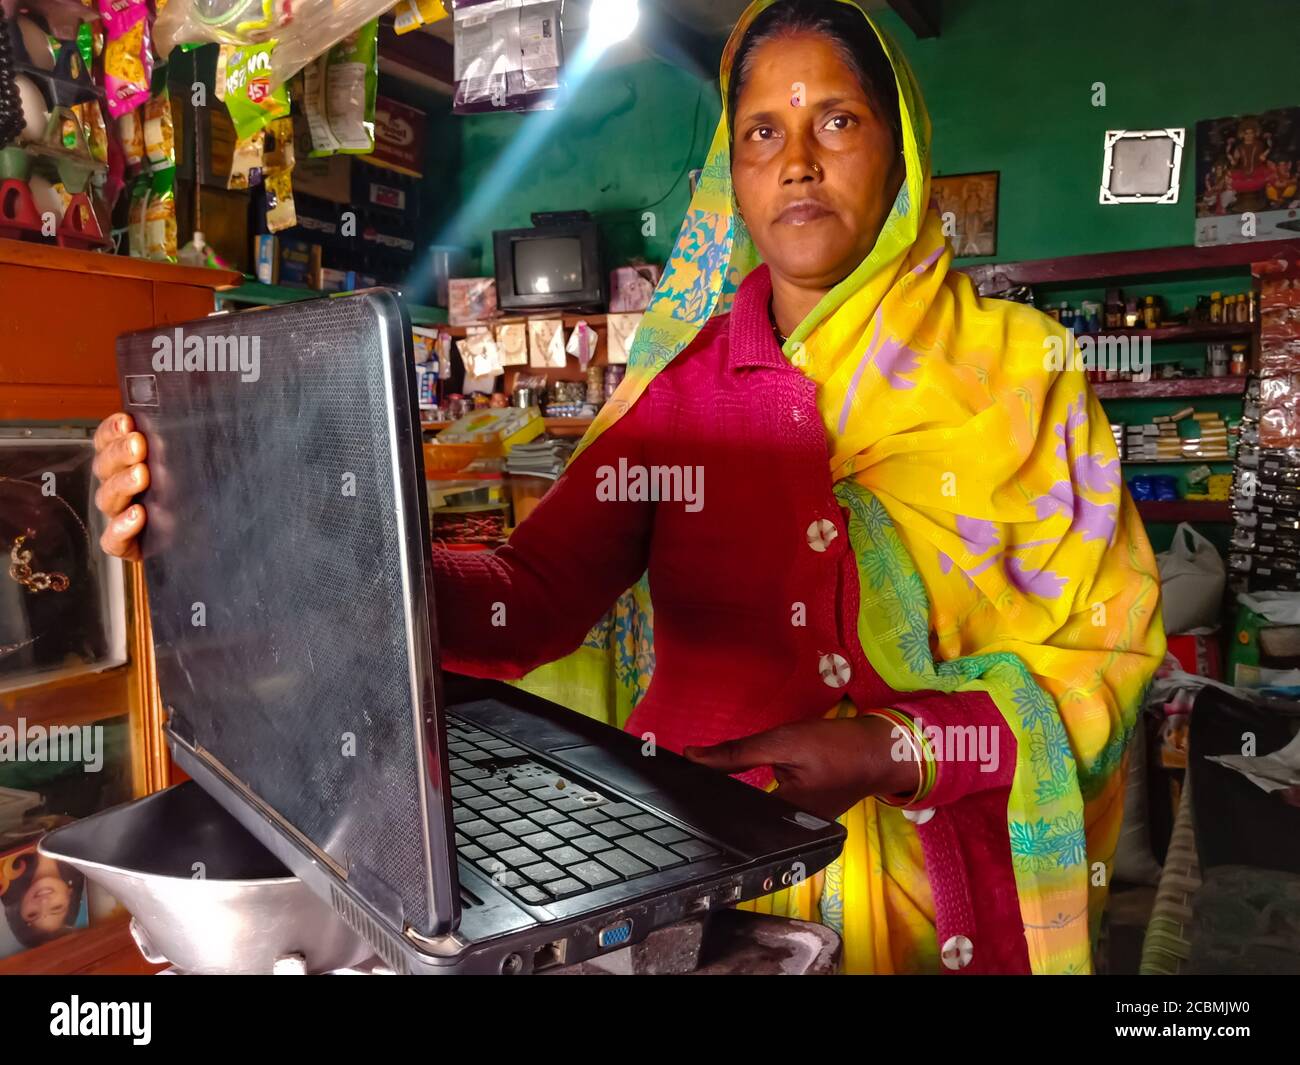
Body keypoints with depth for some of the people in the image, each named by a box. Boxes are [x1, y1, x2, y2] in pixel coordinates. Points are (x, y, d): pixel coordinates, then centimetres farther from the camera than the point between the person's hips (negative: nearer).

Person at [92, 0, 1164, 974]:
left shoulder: (1018, 366, 0)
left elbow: (1110, 650, -1)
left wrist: (892, 752, -17)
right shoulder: (684, 379, 3)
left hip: (945, 894, -1)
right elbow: (533, 600, -6)